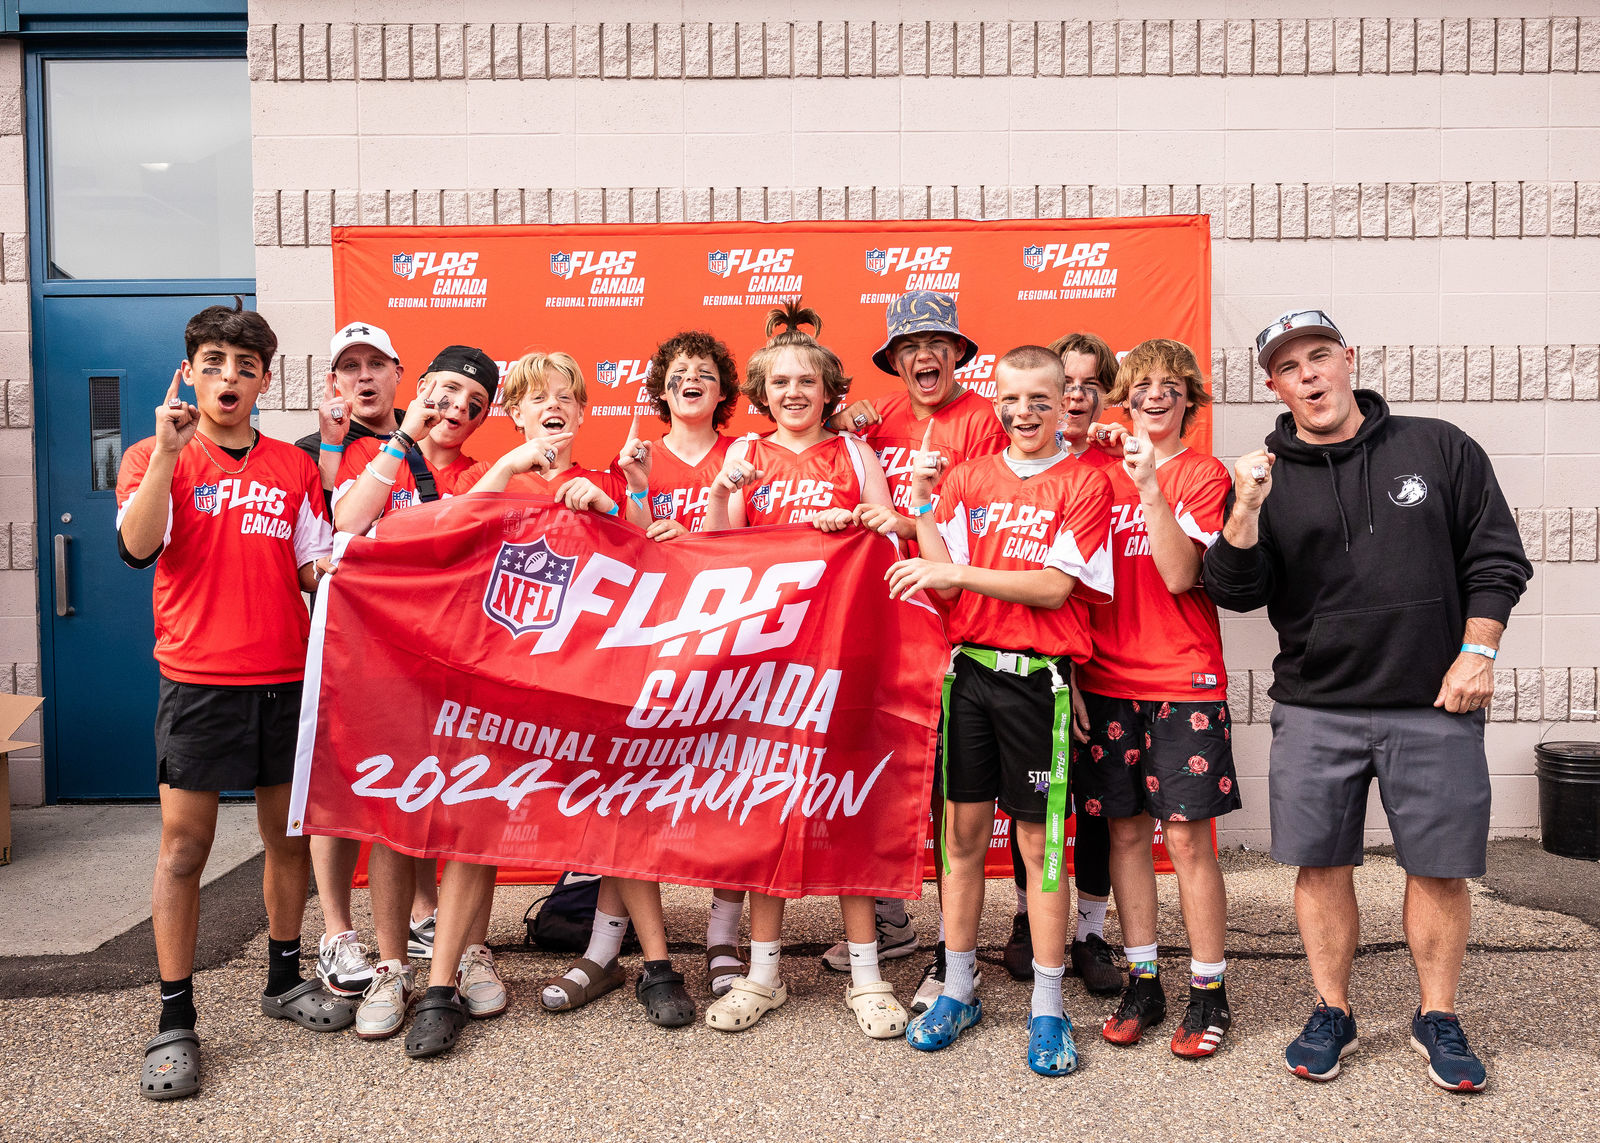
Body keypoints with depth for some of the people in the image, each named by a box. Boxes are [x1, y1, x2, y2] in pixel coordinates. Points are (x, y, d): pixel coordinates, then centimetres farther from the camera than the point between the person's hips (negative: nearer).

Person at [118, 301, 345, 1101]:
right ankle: (175, 1021, 11)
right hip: (198, 681, -2)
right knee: (184, 847, 1)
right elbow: (136, 547, -14)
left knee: (288, 834, 10)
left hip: (286, 678, 3)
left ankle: (284, 980, 27)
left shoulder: (294, 468, 10)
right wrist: (169, 449, -20)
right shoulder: (154, 458, 3)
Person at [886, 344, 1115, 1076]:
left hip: (1038, 678, -3)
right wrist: (923, 503, -8)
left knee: (1039, 843, 3)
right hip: (970, 670, 3)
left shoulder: (1084, 484, -1)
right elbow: (944, 582, 2)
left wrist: (958, 571, -16)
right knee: (963, 831, 9)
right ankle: (958, 991, 24)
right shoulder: (967, 478, 9)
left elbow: (1055, 587, -11)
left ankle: (1048, 1007, 16)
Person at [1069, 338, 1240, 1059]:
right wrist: (1071, 672, 6)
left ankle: (1208, 993, 12)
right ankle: (1142, 984, 20)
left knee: (1187, 835, -2)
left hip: (1183, 682, -3)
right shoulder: (1101, 477, 11)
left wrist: (1152, 486, -19)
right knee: (1125, 831, 8)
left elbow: (1180, 575, -13)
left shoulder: (1205, 475, 1)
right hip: (1106, 681, 4)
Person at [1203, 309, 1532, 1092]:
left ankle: (1437, 1018, 24)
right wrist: (1245, 512, -19)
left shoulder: (1438, 448, 5)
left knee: (1439, 866, 6)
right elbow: (1235, 593, -4)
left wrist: (1477, 652, -1)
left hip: (1433, 706, 0)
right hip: (1314, 710, 1)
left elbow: (1496, 558, 8)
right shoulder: (1268, 476, 4)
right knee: (1320, 862, 6)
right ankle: (1332, 1014, 23)